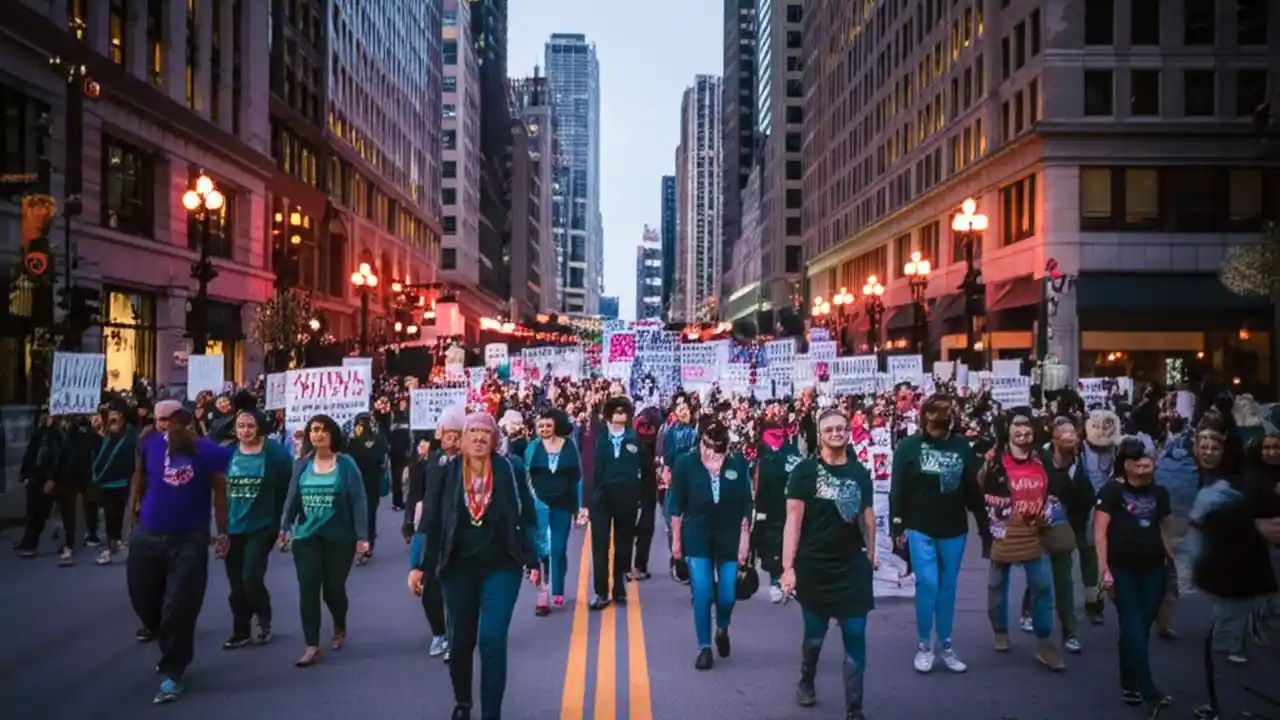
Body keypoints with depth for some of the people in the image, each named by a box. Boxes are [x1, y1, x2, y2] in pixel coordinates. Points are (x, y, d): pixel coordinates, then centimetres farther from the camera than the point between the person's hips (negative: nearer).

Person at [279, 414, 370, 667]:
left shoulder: (346, 464, -7)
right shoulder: (302, 464, 3)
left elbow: (358, 501, -9)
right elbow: (292, 498, 6)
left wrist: (362, 536, -14)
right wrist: (285, 528, -3)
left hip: (339, 537, -2)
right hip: (306, 536, 2)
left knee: (333, 588, 6)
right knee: (308, 589, -3)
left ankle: (340, 626, 38)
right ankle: (312, 646, 6)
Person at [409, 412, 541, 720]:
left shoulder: (509, 470, -7)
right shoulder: (446, 472, -5)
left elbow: (527, 517, -3)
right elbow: (430, 521, -2)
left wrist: (533, 561, -5)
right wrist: (419, 566, -4)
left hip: (501, 566, -2)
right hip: (459, 567, 2)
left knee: (492, 640, -10)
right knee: (460, 640, 11)